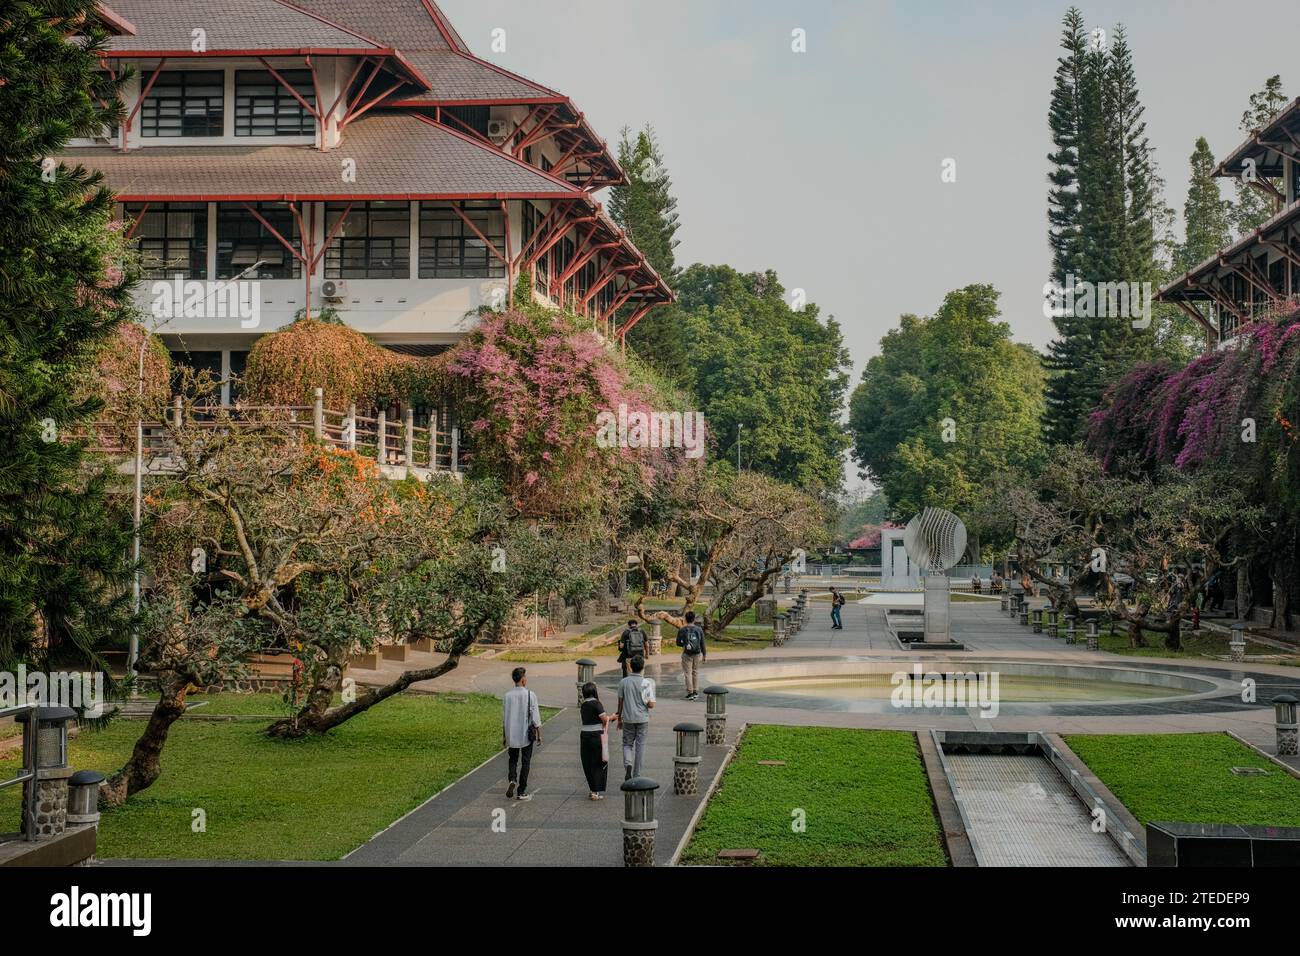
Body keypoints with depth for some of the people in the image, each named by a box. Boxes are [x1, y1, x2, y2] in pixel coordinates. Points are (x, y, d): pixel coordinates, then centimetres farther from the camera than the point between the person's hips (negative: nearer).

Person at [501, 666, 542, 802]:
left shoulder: (507, 696, -2)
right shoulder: (530, 695, -12)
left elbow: (504, 719, 3)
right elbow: (535, 717, -10)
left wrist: (504, 737, 13)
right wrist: (539, 734, 1)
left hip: (512, 735, 3)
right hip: (527, 735, -3)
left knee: (513, 759, 18)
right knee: (525, 762, 8)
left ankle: (512, 780, -9)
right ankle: (521, 792, 10)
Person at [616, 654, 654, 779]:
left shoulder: (623, 682, -5)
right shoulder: (645, 683, -11)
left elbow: (620, 702, 1)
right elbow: (651, 705, -12)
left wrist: (619, 719, 12)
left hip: (628, 719, 1)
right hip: (642, 719, -1)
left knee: (627, 744, 15)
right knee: (640, 746, 8)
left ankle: (628, 764, -13)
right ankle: (636, 775, 11)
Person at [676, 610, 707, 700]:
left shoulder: (682, 630, -9)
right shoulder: (699, 629, -4)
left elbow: (678, 643, -5)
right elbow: (702, 643, 1)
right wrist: (704, 654, 10)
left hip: (687, 654, -2)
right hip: (697, 654, 2)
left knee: (688, 673, 5)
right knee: (695, 672, 15)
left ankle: (690, 693, 3)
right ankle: (695, 692, 17)